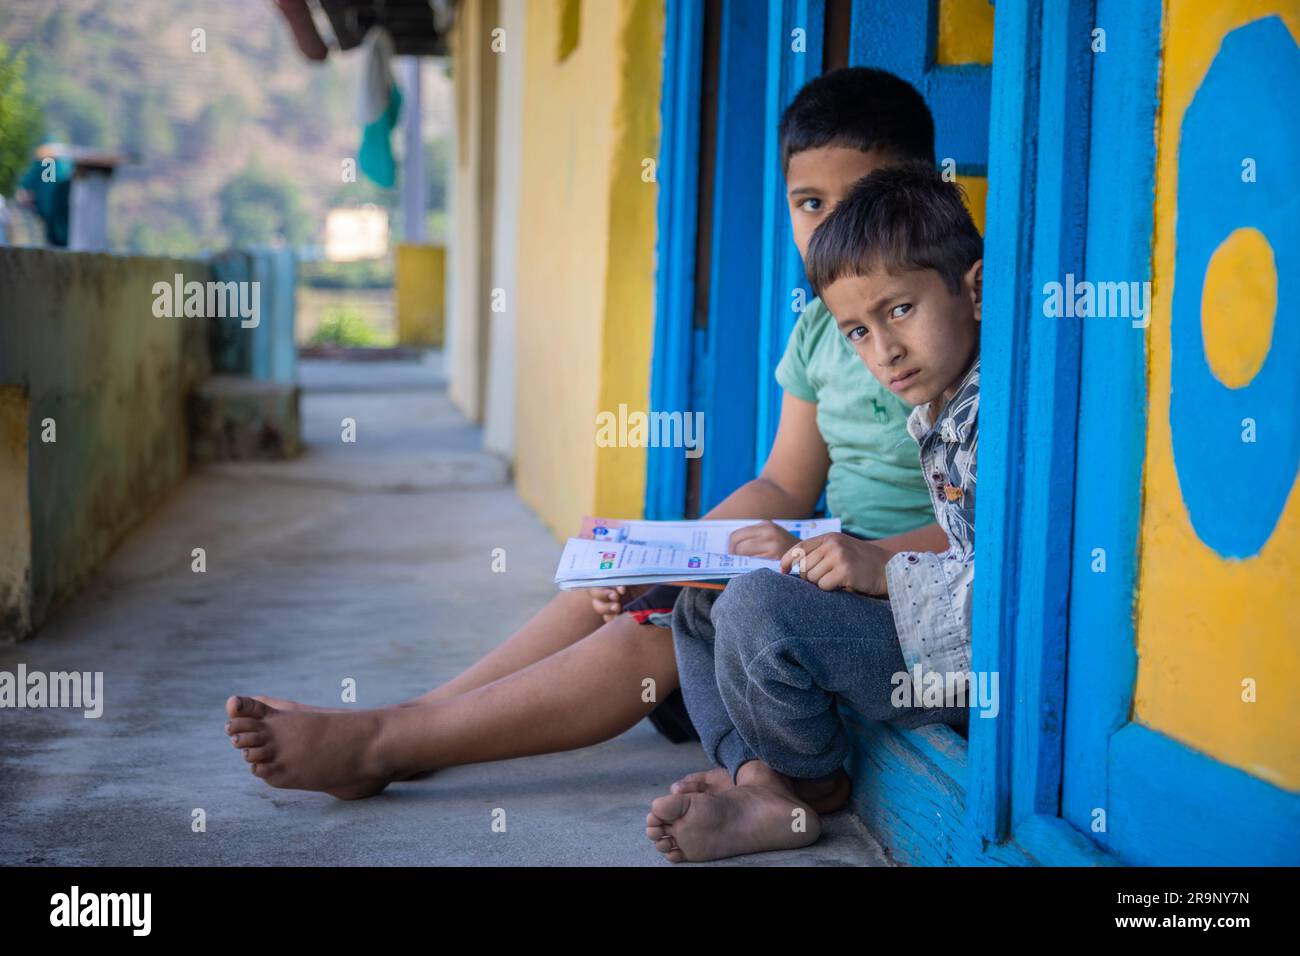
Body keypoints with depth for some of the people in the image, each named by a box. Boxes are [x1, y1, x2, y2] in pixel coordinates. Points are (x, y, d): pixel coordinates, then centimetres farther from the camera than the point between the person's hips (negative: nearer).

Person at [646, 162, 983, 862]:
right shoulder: (931, 416, 11)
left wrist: (886, 572, -23)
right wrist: (861, 561, 0)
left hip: (979, 663, -11)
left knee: (757, 612, -27)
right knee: (701, 607, 13)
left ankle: (813, 781, 2)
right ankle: (761, 782, -6)